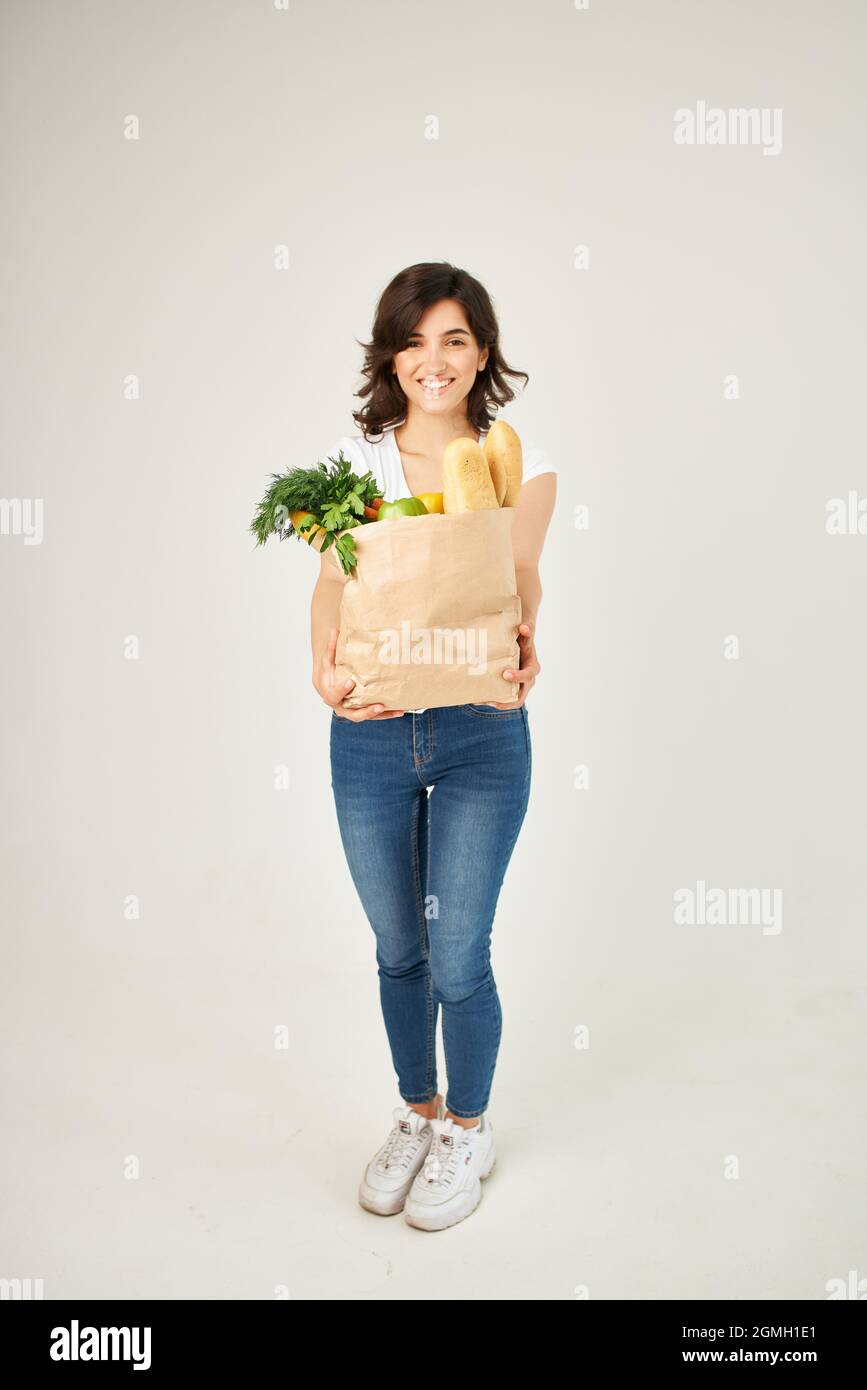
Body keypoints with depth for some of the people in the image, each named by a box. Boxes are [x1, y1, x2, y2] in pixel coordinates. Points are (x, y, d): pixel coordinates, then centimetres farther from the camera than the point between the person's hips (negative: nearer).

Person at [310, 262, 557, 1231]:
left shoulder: (522, 465, 0)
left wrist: (520, 656, -27)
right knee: (397, 950, 16)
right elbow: (331, 581, -3)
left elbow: (521, 584, -5)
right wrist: (325, 668, -22)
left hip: (480, 735, -2)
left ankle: (466, 1131, 33)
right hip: (370, 736, 2)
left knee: (458, 957, 4)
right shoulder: (353, 460, 4)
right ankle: (415, 1115, 41)